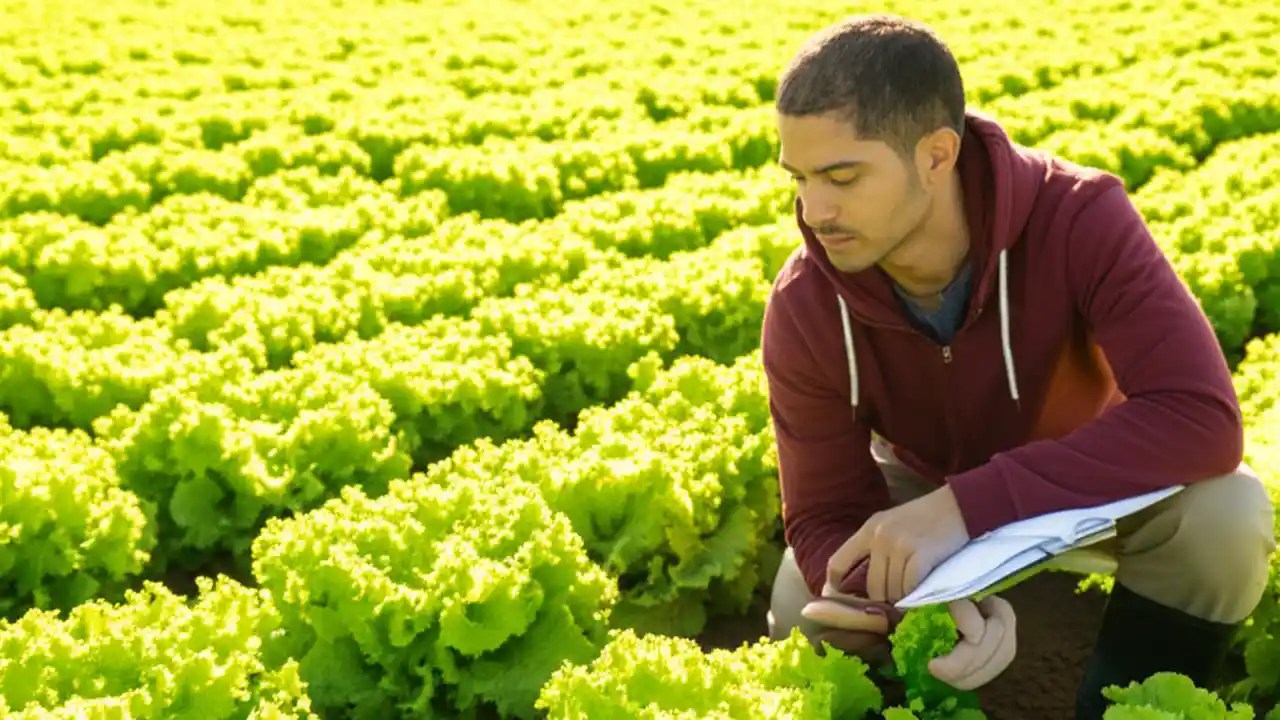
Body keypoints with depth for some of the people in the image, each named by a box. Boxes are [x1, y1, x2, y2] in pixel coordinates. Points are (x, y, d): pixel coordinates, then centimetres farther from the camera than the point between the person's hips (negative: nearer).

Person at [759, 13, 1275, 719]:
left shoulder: (1079, 219, -35)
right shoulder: (804, 309, -27)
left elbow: (1204, 418, -44)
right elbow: (824, 517, -22)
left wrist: (971, 505, -52)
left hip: (1086, 478, -1)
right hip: (918, 486, 1)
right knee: (802, 615, -25)